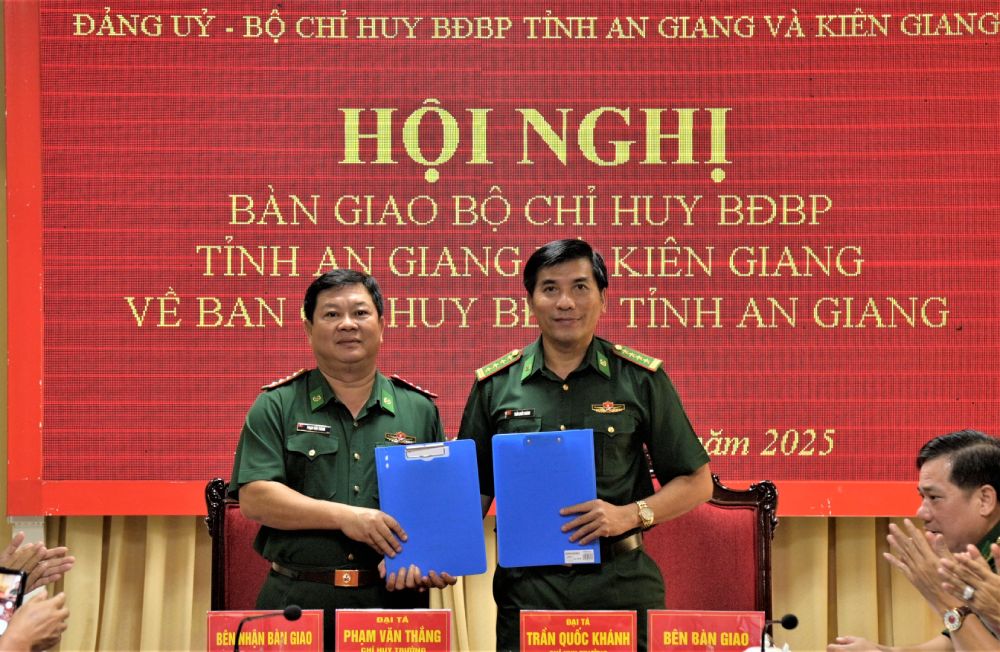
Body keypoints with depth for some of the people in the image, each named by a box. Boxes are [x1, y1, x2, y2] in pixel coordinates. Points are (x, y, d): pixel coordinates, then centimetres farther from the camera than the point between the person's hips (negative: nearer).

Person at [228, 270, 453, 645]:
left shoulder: (419, 409, 12)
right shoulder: (276, 407, 6)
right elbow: (254, 498, -5)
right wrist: (343, 516, -14)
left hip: (394, 601, 1)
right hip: (297, 603, -1)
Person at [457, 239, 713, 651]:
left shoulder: (641, 379, 3)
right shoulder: (495, 385, 7)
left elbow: (696, 482, 6)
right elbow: (475, 488, 14)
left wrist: (629, 514, -11)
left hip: (620, 584, -1)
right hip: (526, 587, 1)